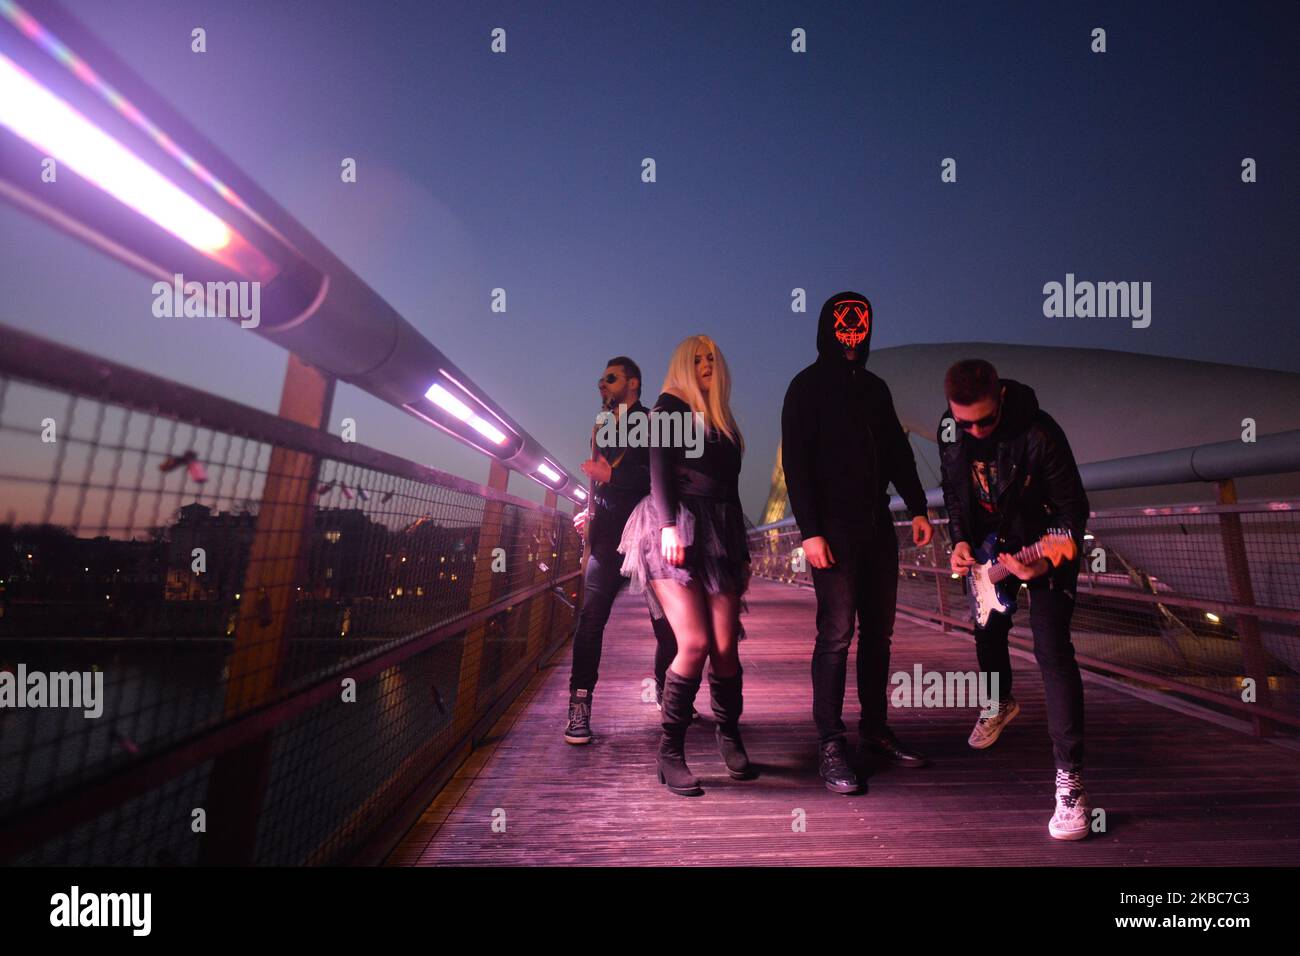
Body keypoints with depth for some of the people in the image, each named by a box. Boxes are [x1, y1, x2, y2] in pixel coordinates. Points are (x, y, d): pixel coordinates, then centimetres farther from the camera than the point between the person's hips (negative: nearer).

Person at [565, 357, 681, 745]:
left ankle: (664, 691, 23)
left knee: (667, 622, 2)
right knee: (591, 620, -8)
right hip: (609, 538, 3)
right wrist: (589, 511, 14)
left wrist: (613, 476, -18)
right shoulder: (602, 429, 21)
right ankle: (579, 707, 0)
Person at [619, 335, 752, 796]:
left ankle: (729, 737, 20)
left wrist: (744, 550, 19)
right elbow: (659, 468, -6)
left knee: (725, 646, -2)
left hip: (721, 533, 5)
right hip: (676, 528, -5)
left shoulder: (725, 421, 25)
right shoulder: (670, 407, 8)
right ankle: (670, 751, 2)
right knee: (694, 644, -14)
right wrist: (668, 524, -20)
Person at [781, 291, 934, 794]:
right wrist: (809, 531, -17)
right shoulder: (807, 386, -1)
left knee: (878, 631, 10)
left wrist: (916, 507, 9)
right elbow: (795, 463, -9)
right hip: (835, 528, -6)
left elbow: (898, 452, 19)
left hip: (877, 526, 7)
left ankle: (874, 731, 23)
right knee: (836, 634, -6)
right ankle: (830, 745, 5)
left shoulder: (875, 387, 18)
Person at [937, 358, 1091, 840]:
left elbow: (1073, 507, -21)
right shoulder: (950, 428, -14)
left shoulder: (1039, 433, -29)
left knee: (1052, 650, -13)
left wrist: (1047, 561, -33)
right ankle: (1001, 703, 49)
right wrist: (960, 540, -12)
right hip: (986, 543, 5)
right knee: (988, 631, 19)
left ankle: (1070, 778, -4)